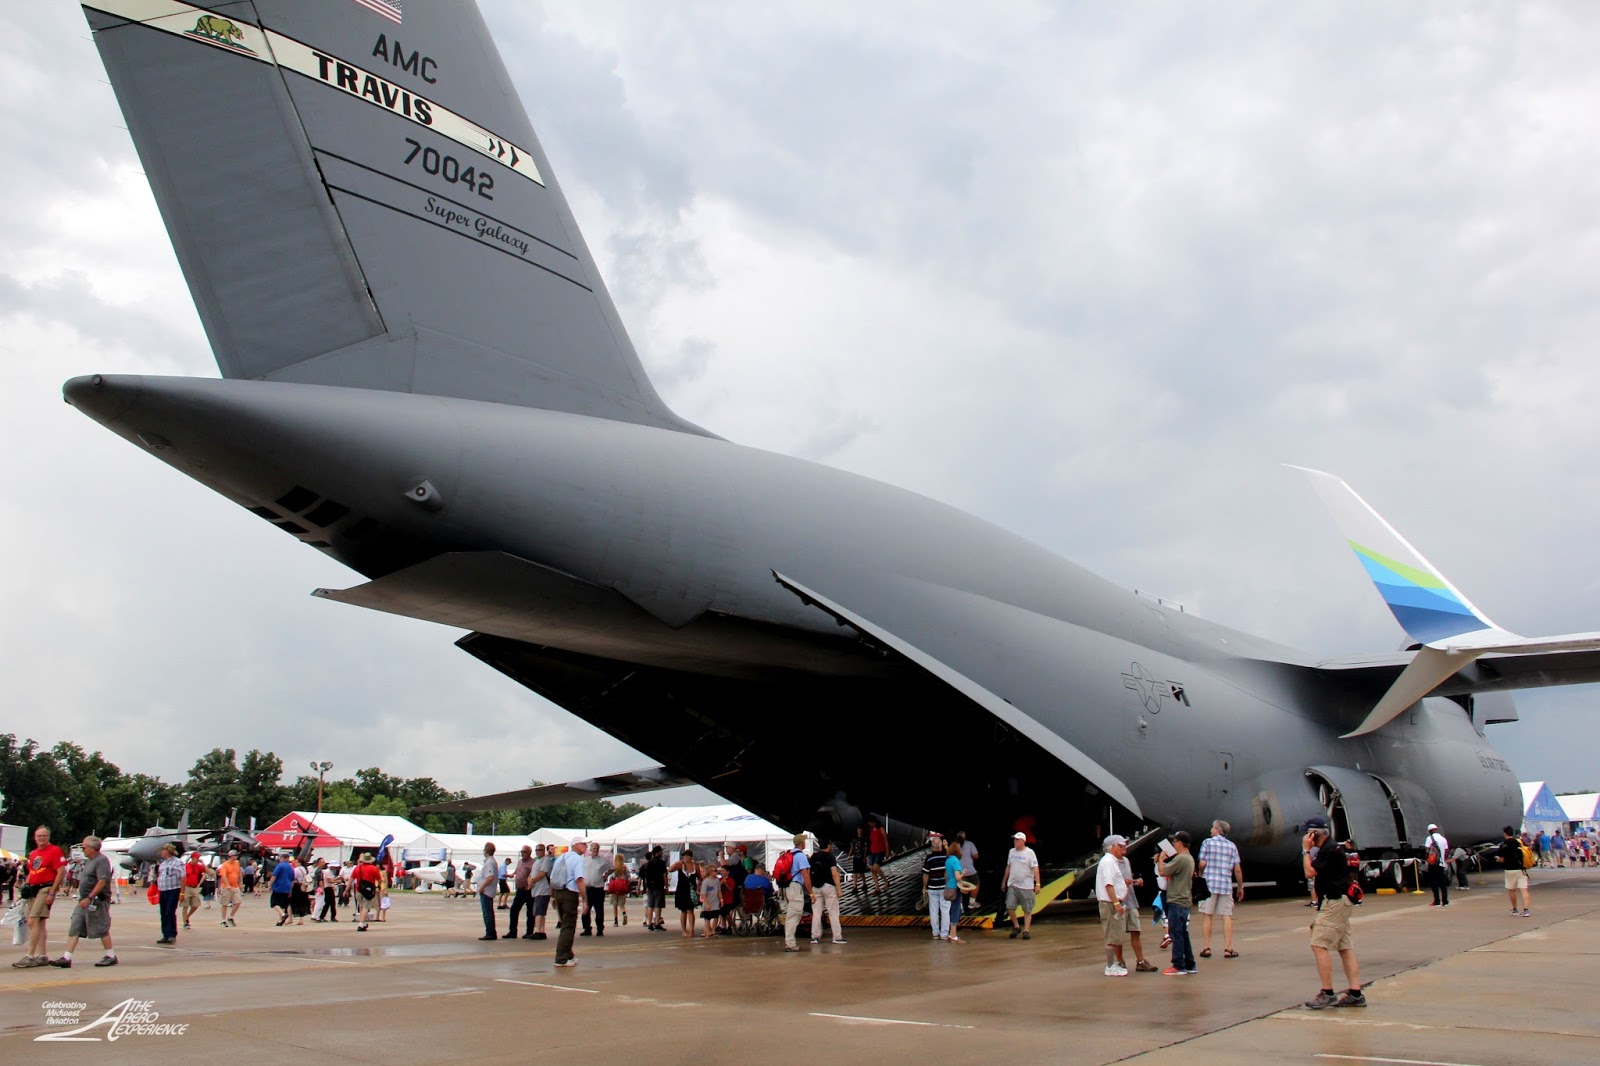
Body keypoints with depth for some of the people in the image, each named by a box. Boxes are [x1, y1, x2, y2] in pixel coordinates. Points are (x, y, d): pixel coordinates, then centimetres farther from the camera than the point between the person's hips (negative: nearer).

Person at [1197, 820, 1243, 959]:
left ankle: (1207, 948, 2)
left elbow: (1202, 864, -6)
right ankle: (1228, 948, 1)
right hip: (1226, 885, 2)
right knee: (1227, 916, 5)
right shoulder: (1231, 846, 8)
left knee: (1206, 916, 3)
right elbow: (1237, 870, 4)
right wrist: (1240, 887, 13)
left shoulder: (1208, 842, 0)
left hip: (1209, 884, -2)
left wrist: (1200, 876, 13)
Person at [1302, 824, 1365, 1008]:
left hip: (1334, 903, -11)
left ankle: (1327, 993, -12)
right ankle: (1355, 994, 8)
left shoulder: (1330, 849, -15)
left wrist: (1306, 850, -10)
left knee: (1319, 945, -12)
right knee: (1345, 948, 8)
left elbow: (1310, 872, -16)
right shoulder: (1331, 847, 17)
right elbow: (1314, 870, 21)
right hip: (1339, 902, 11)